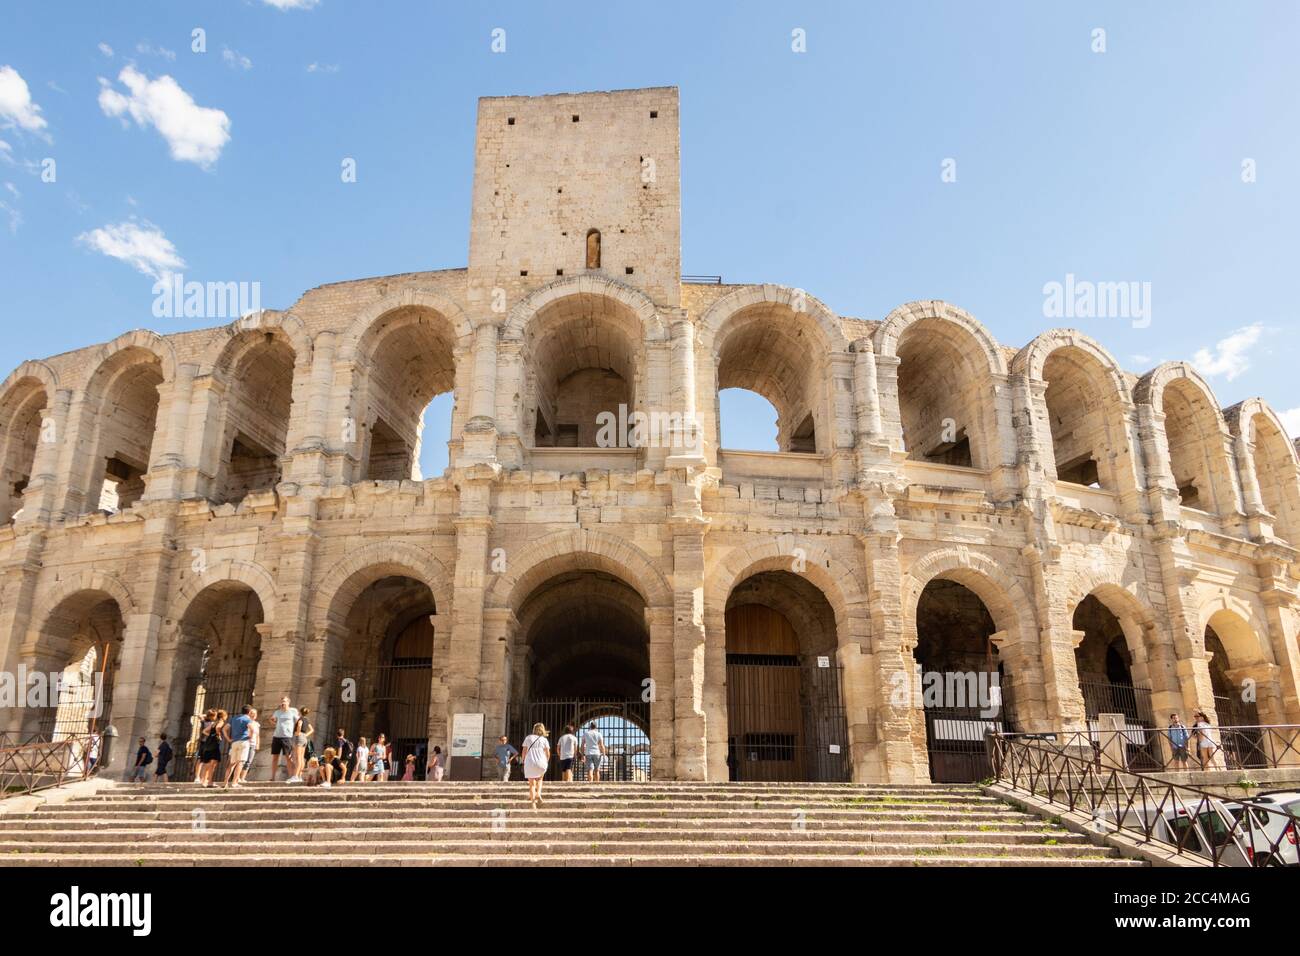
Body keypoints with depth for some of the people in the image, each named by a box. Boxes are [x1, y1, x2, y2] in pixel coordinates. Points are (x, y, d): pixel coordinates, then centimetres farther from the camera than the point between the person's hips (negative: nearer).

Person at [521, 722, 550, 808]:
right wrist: (546, 763, 20)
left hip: (529, 763, 0)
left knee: (531, 784, 7)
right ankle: (538, 794, 3)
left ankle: (533, 802, -2)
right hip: (541, 763, 0)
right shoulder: (544, 740, 6)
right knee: (539, 779, 25)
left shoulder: (528, 738, 9)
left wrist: (523, 761, 19)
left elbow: (524, 751, 8)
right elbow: (548, 754, 4)